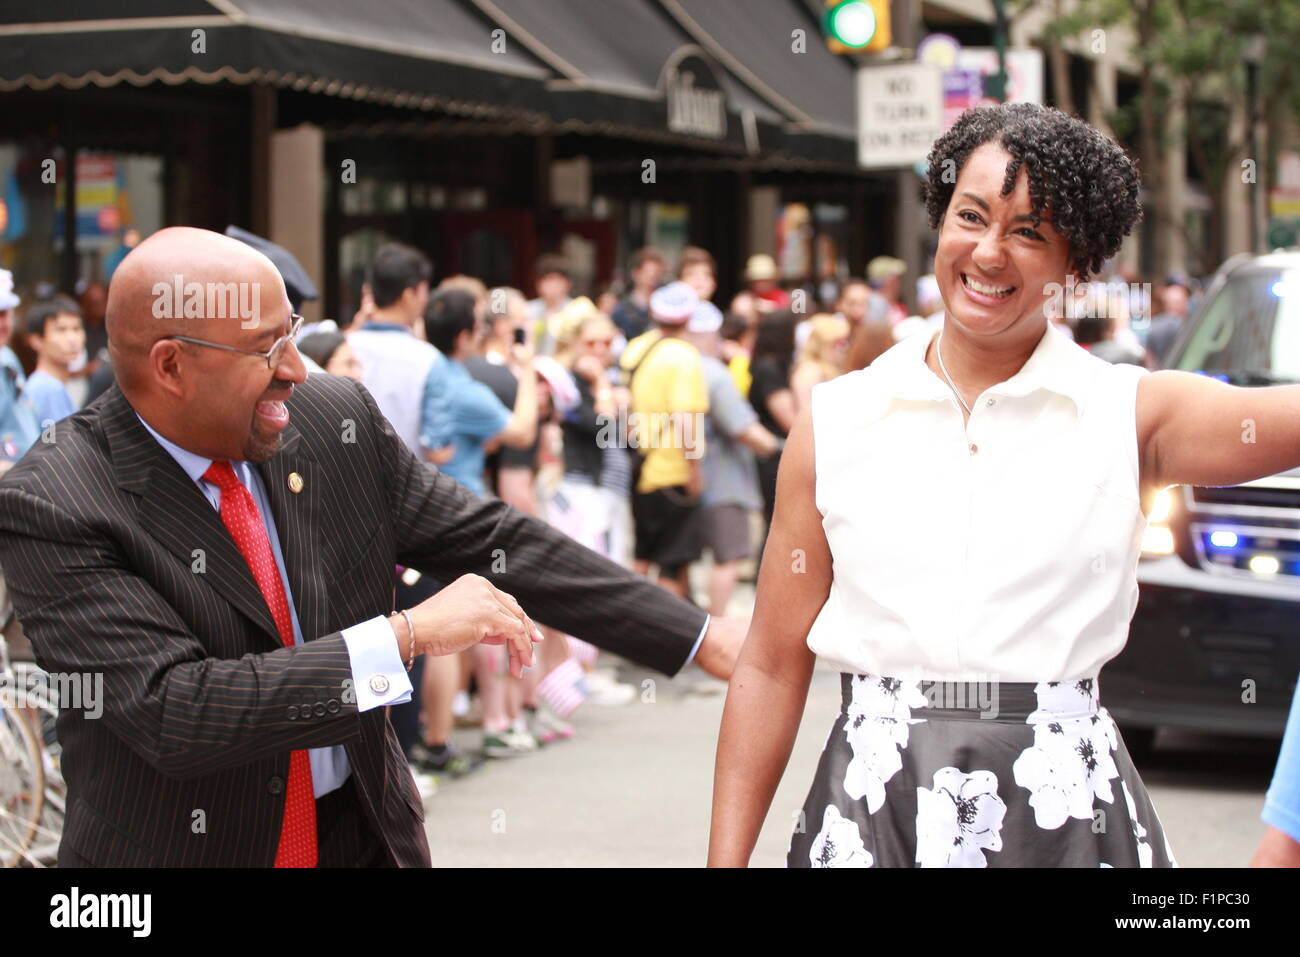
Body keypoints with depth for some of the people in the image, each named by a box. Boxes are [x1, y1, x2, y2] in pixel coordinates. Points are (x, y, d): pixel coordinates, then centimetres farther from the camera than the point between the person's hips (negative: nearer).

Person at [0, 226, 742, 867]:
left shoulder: (336, 417, -5)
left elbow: (494, 543, 1)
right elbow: (170, 711, -28)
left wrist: (706, 639, -1)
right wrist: (407, 635, -29)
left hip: (363, 833, 5)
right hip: (182, 847, -4)